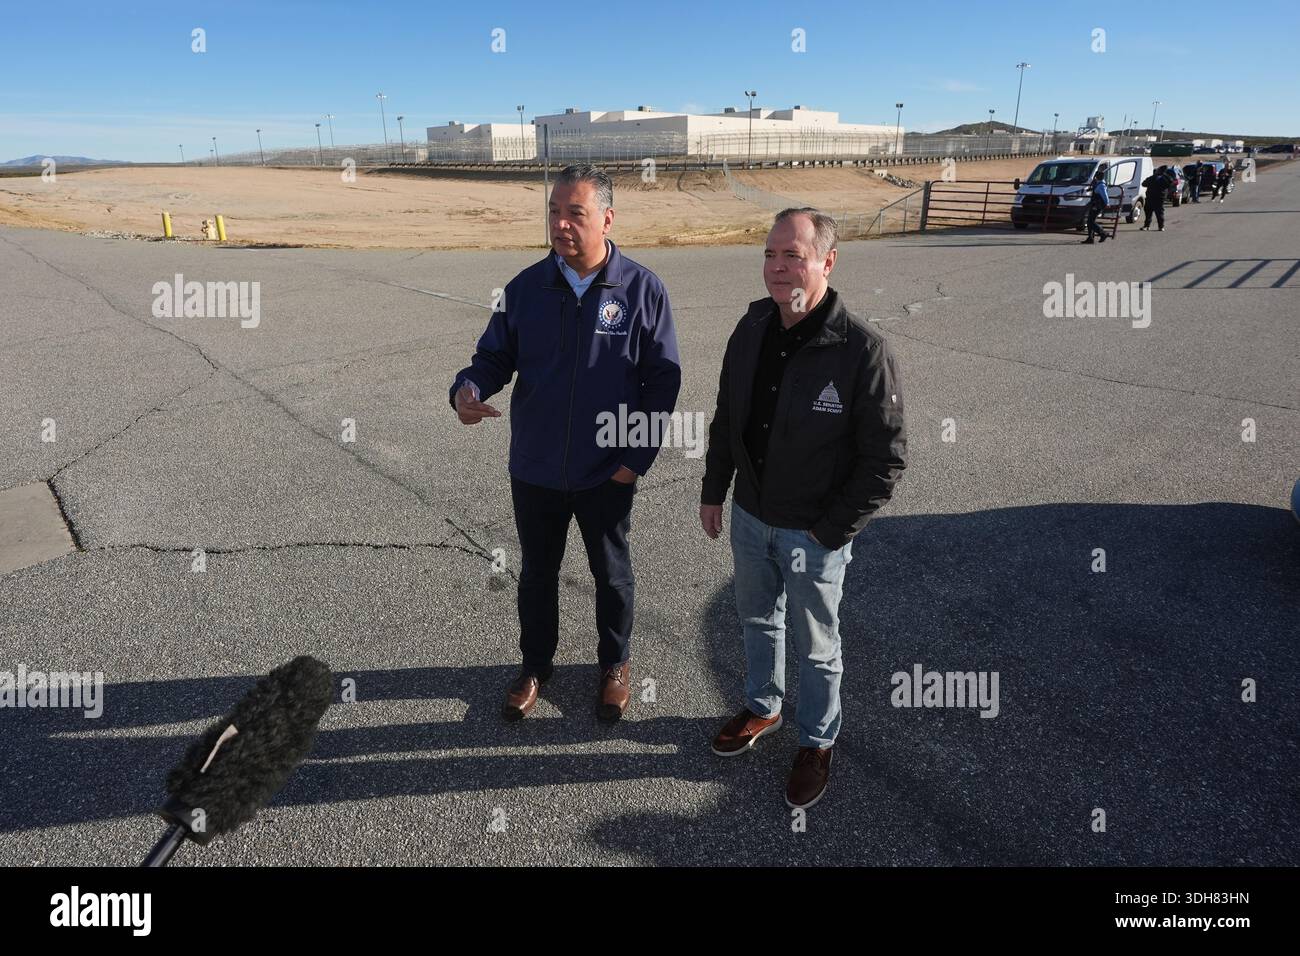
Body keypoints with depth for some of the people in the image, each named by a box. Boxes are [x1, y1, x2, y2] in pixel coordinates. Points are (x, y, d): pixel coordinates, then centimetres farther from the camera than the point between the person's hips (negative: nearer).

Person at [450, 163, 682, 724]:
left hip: (607, 474, -2)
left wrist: (638, 458, -12)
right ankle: (535, 664, 42)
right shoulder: (526, 288, -6)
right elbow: (494, 357, 1)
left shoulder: (642, 289, -12)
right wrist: (467, 389, -22)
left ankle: (614, 663, 43)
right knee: (537, 572, 19)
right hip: (534, 471, 2)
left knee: (611, 574, 18)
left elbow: (662, 378, -8)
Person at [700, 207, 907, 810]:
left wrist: (832, 532, -16)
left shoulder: (862, 350, -23)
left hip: (814, 533, -5)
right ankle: (762, 708, 49)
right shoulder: (751, 330, -5)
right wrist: (713, 491, 12)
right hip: (749, 517, 5)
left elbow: (885, 458, -18)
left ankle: (817, 742, 38)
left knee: (815, 647, 14)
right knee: (757, 621, 24)